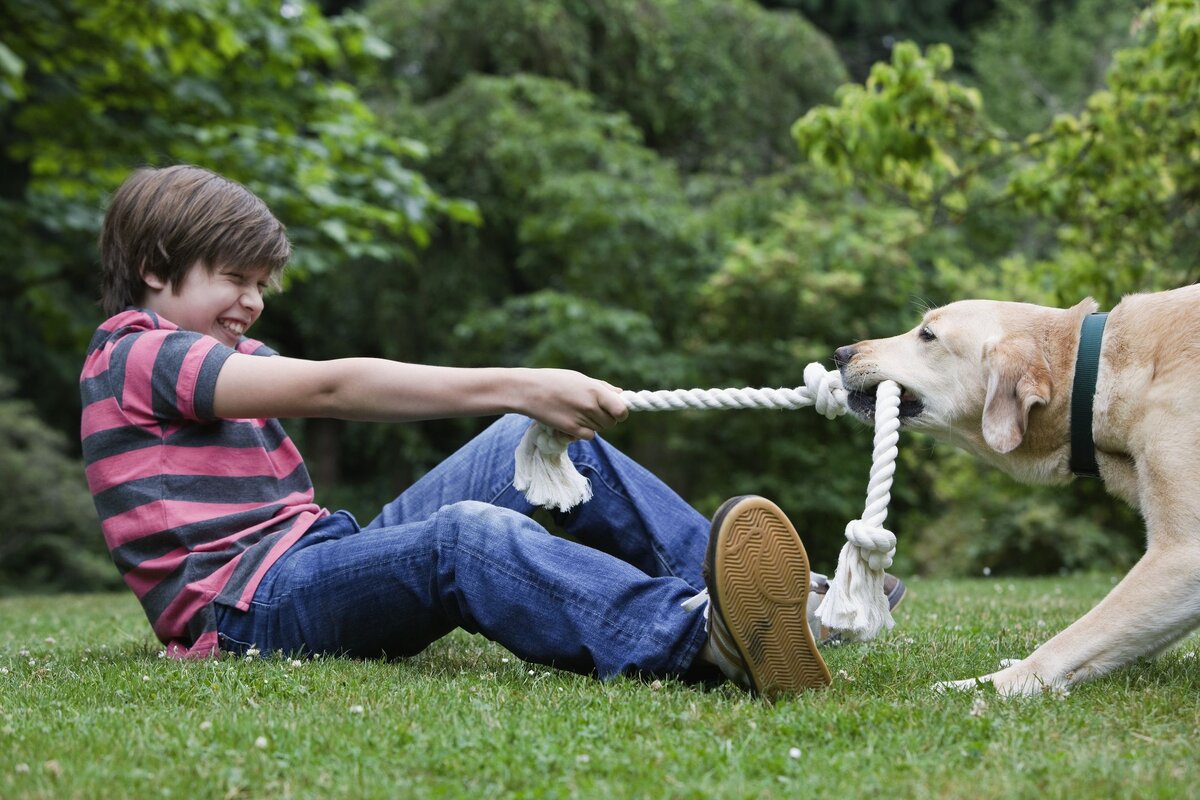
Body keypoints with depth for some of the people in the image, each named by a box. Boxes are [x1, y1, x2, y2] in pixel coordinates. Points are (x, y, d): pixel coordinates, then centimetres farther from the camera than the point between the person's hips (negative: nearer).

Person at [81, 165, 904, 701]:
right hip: (245, 608, -9)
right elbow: (333, 388, -19)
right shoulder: (134, 354, -6)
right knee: (464, 535, -37)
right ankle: (701, 639, -59)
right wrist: (515, 386, -27)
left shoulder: (232, 358, 26)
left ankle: (775, 596, -11)